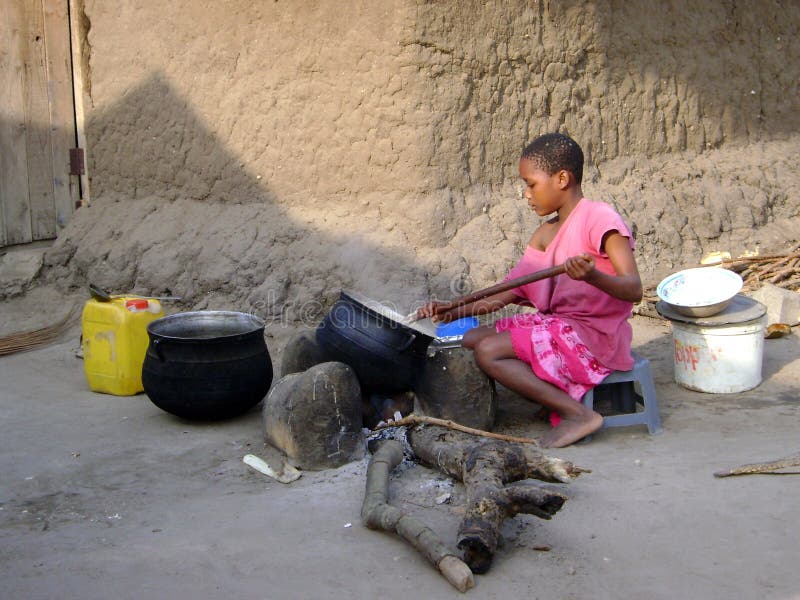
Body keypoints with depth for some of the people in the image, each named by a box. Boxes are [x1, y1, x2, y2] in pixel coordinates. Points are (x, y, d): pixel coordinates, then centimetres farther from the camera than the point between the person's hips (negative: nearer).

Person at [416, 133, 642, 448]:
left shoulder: (599, 218, -13)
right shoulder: (545, 234, 13)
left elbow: (634, 290, -21)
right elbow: (510, 291, 14)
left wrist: (592, 276, -41)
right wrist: (455, 311, 4)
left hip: (593, 335, -9)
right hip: (555, 325, 9)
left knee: (489, 351, -20)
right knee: (471, 340, 2)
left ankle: (578, 414, -15)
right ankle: (556, 399, -2)